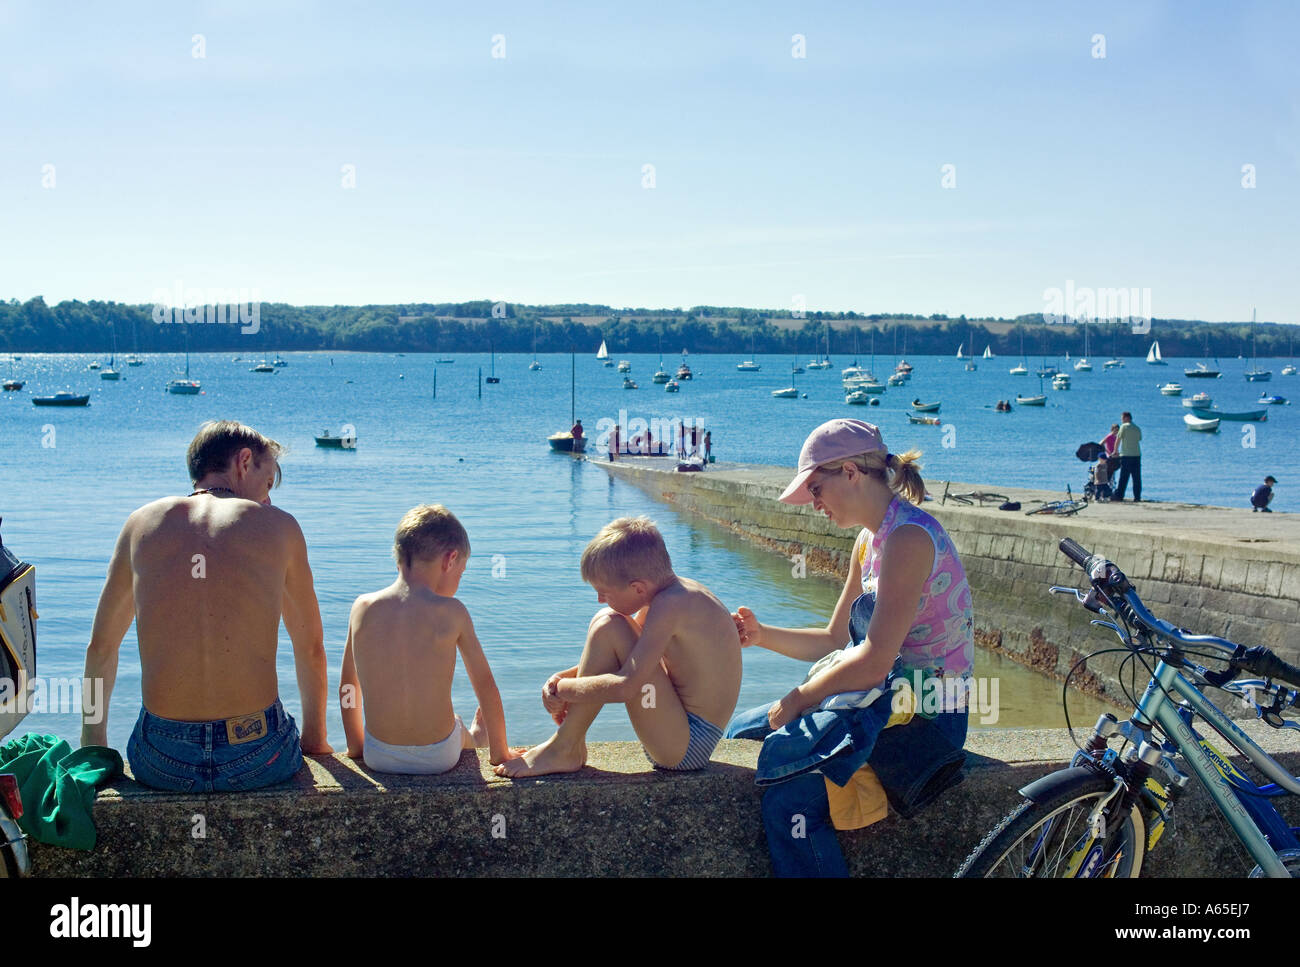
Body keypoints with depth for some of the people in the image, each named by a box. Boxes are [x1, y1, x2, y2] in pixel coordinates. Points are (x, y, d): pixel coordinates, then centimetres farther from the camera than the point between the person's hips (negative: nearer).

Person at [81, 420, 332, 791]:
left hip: (162, 765, 2)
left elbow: (100, 647, 16)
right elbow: (310, 648, 12)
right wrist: (314, 739, 27)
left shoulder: (143, 523, 8)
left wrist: (93, 743, 29)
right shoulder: (279, 525, 4)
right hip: (257, 759, -1)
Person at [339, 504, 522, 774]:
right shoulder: (451, 612, -11)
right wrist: (500, 752, 10)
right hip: (439, 757, -2)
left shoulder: (362, 608, -4)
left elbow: (347, 686, 7)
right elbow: (485, 684, -4)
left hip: (378, 757, 2)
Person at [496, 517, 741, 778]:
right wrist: (561, 678, 3)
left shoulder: (670, 604, -22)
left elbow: (625, 687, -29)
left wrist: (562, 688, -13)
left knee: (608, 628, -19)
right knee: (605, 622, 14)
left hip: (687, 749, -10)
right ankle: (570, 746, 10)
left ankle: (564, 749, -8)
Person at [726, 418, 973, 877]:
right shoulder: (869, 541, 12)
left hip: (921, 717, -10)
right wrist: (762, 635, 4)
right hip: (887, 697, 10)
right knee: (739, 733, 15)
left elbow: (874, 662, -23)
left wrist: (800, 698, -10)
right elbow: (833, 641, 17)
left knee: (790, 796, -29)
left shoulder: (908, 536, -20)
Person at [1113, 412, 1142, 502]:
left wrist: (1116, 451, 10)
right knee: (1137, 478, 6)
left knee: (1123, 478, -3)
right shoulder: (1138, 428, 13)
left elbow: (1118, 440, -2)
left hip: (1126, 456, -5)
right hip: (1137, 455, 5)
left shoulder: (1124, 426, -3)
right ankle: (1137, 497, 5)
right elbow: (1139, 440, 16)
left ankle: (1118, 497, -2)